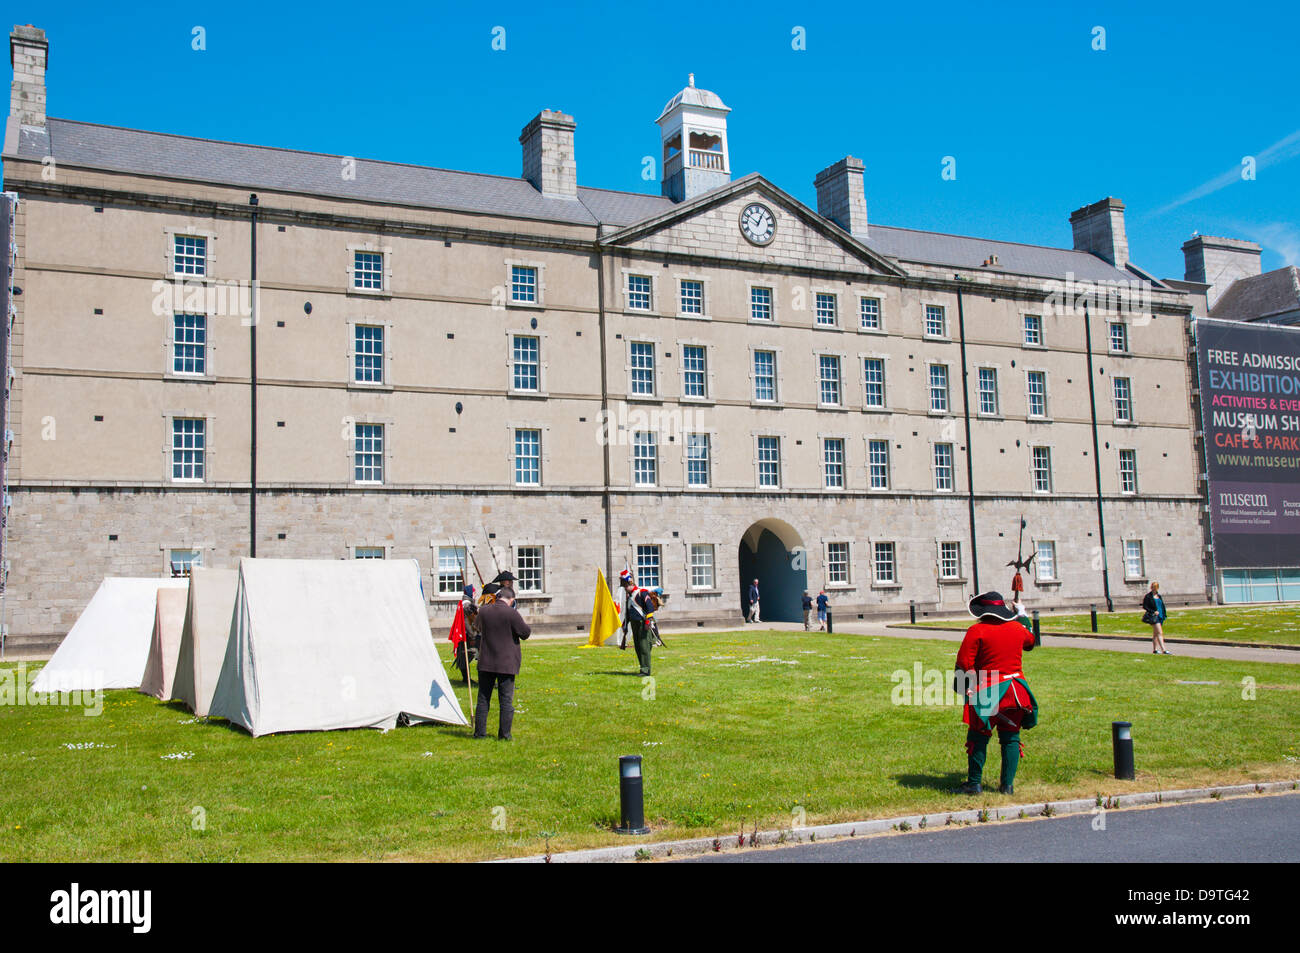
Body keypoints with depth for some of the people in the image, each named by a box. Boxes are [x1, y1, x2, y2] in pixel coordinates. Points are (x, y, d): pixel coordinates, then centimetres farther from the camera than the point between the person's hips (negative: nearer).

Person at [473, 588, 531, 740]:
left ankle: (480, 732, 14)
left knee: (483, 699, 12)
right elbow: (526, 633, -7)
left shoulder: (483, 611, -1)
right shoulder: (511, 613, -15)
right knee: (506, 700, 5)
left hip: (486, 663, 4)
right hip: (506, 664, -4)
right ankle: (504, 734, 5)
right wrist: (524, 625, 11)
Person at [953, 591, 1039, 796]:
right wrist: (1020, 616, 40)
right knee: (1010, 738, 10)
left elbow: (964, 663, -13)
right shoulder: (1017, 628, 5)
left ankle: (974, 783, 7)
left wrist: (963, 686, 2)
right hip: (1014, 691, 4)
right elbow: (1030, 642, 29)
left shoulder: (977, 630, -10)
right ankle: (1008, 784, 10)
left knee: (978, 738, 4)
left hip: (986, 693, -4)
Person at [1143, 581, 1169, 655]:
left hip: (1160, 616, 7)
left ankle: (1155, 649, 19)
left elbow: (1162, 606, 20)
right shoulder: (1148, 596, -6)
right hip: (1153, 617, -7)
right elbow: (1144, 606, -8)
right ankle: (1163, 650, -20)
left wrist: (1164, 614, 9)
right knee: (1160, 633, -15)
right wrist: (1153, 612, -16)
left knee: (1156, 633, 13)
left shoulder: (1159, 596, 14)